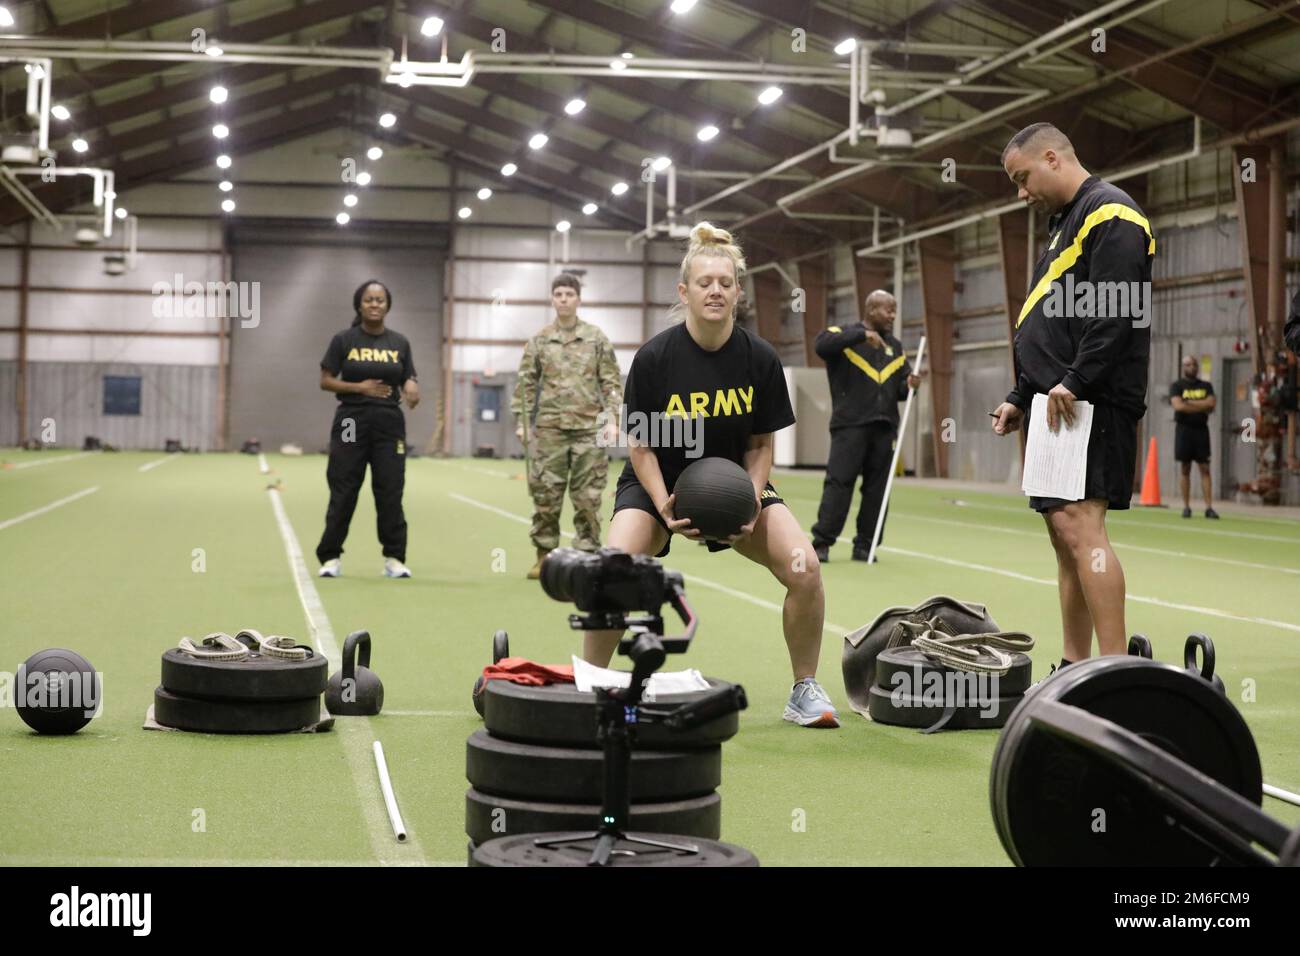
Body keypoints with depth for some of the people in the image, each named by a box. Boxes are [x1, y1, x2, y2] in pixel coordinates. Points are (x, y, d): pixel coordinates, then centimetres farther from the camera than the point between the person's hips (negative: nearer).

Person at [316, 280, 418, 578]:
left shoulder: (399, 343, 8)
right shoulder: (344, 340, 0)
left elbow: (408, 381, 11)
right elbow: (325, 381, -1)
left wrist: (412, 388, -13)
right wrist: (360, 387, -15)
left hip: (389, 422, 2)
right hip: (352, 421, -2)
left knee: (390, 491, 2)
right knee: (343, 491, 0)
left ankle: (394, 558, 9)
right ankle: (330, 557, 8)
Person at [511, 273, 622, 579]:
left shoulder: (596, 338, 5)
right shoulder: (539, 341, 7)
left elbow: (611, 382, 5)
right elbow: (525, 383, 9)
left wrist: (612, 418, -4)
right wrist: (521, 422, 2)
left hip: (589, 428, -1)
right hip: (549, 429, 1)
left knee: (588, 497, 0)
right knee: (545, 495, 2)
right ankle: (544, 556, 12)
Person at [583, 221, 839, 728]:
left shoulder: (760, 359, -11)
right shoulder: (654, 357, -17)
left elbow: (760, 444, -2)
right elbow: (639, 444, -10)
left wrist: (752, 500, -18)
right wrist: (665, 507, -23)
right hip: (657, 483, -2)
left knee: (804, 567, -19)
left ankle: (805, 692, 3)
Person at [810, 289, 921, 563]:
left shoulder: (895, 347, 18)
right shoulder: (845, 336, 1)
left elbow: (900, 389, 18)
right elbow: (821, 344, -22)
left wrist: (908, 385, -5)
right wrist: (862, 335, -26)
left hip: (884, 428, 5)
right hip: (850, 425, -5)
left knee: (876, 488, 4)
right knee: (838, 482, -8)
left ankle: (864, 545, 10)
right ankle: (822, 542, -3)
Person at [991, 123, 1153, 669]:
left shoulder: (1110, 214, -7)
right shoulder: (1064, 224, 25)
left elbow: (1116, 312, -19)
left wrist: (1075, 383, -22)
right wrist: (1022, 398, 20)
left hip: (1091, 404, -10)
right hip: (1055, 405, 10)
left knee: (1078, 524, -17)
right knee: (1064, 533, 9)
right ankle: (1074, 671, 13)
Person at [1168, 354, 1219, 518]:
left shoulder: (1206, 386, 12)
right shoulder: (1177, 386, 3)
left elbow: (1211, 404, -5)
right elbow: (1178, 406, -14)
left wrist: (1190, 403, -10)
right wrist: (1202, 406, -10)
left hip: (1201, 429, 2)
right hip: (1184, 429, -2)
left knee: (1205, 469, -3)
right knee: (1185, 469, 0)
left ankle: (1209, 507, -7)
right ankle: (1186, 507, 5)